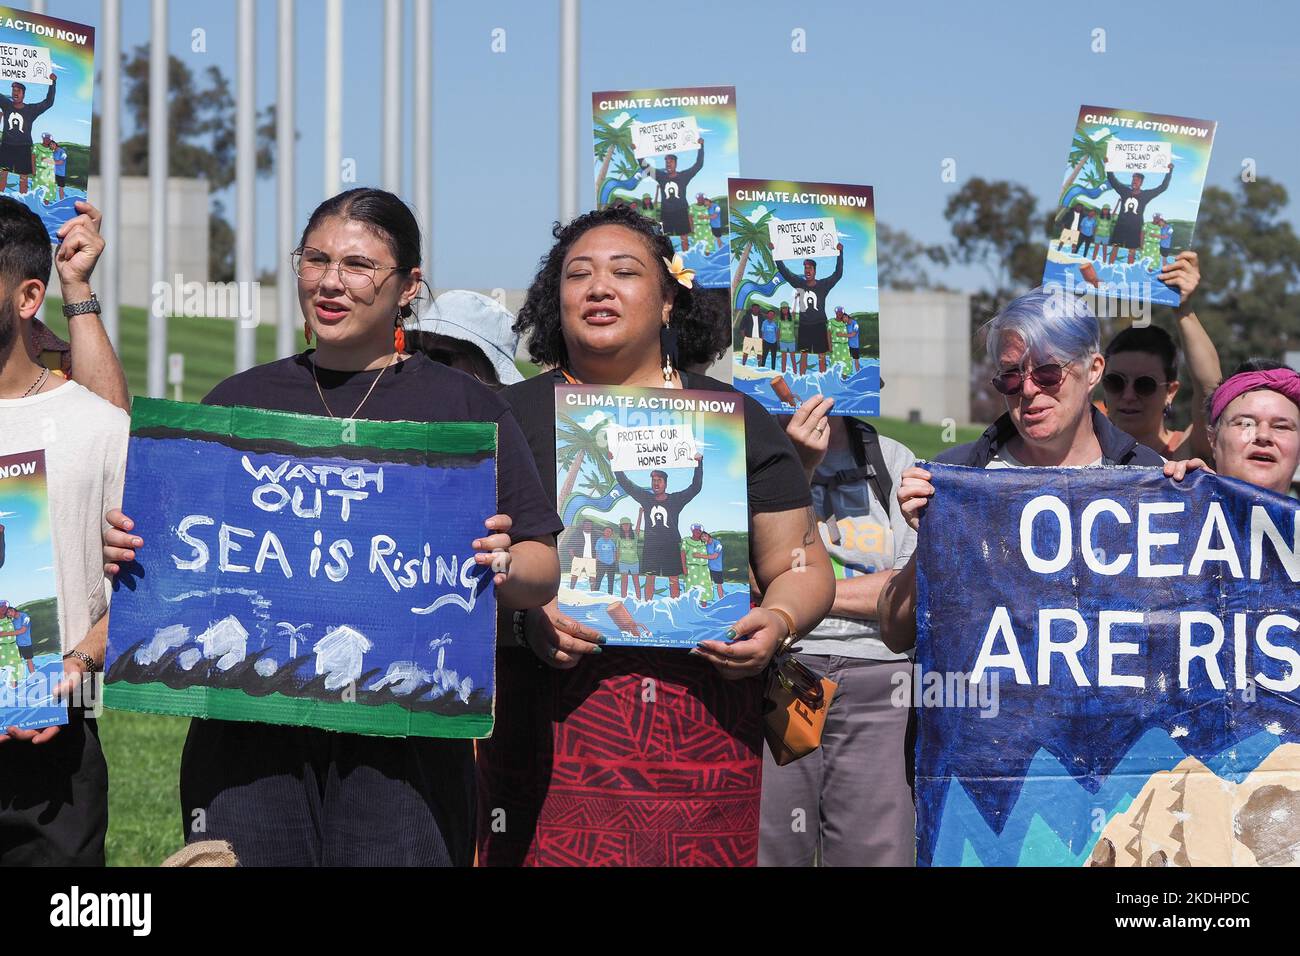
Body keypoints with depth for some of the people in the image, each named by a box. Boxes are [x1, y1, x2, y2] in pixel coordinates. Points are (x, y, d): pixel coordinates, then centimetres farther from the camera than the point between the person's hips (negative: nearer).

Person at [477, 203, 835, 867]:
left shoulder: (737, 420, 13)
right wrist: (525, 617, -14)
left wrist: (777, 622, -8)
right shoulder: (508, 418, 10)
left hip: (702, 733, 1)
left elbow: (802, 566, 13)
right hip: (551, 730, -1)